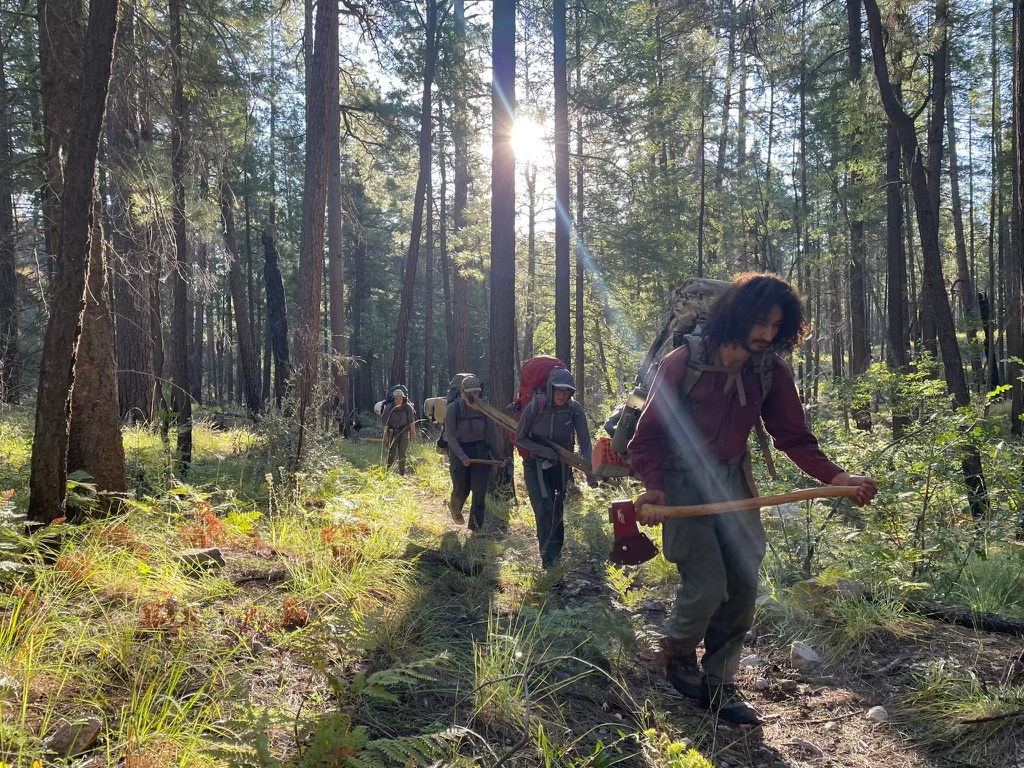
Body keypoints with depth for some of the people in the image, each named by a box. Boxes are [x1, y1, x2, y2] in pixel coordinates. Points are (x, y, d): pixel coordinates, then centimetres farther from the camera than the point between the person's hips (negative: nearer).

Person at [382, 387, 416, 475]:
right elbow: (386, 423, -2)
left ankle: (402, 472, 7)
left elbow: (411, 421, -4)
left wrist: (413, 433, -5)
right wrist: (385, 435, -2)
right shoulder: (389, 408, -7)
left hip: (404, 431, 0)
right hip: (393, 431, 0)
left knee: (403, 452, -2)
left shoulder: (408, 407, -8)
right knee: (392, 452, -4)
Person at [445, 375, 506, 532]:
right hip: (459, 450, -2)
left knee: (480, 489, -4)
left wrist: (499, 456, 0)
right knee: (461, 489, 9)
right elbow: (450, 435, -14)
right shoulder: (453, 408, -13)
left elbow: (491, 434, 0)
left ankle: (476, 527, 8)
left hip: (480, 450, 2)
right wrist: (462, 456, -23)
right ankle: (454, 507, 45)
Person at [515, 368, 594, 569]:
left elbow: (585, 441, -14)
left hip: (560, 465, 3)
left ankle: (556, 552, 28)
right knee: (543, 509, -14)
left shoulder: (575, 409, -13)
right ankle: (547, 557, -8)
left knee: (558, 510, 11)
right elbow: (520, 438, -9)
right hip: (535, 465, -3)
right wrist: (544, 451, -21)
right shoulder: (535, 407, -19)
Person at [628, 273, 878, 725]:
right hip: (684, 481, -5)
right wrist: (653, 487, -23)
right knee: (707, 586, -11)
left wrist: (837, 477, -15)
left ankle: (718, 684, 20)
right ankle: (677, 656, 21)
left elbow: (795, 437, 1)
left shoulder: (771, 373, -3)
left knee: (743, 585, 2)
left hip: (733, 481, 5)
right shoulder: (684, 362, -15)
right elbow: (650, 432, -9)